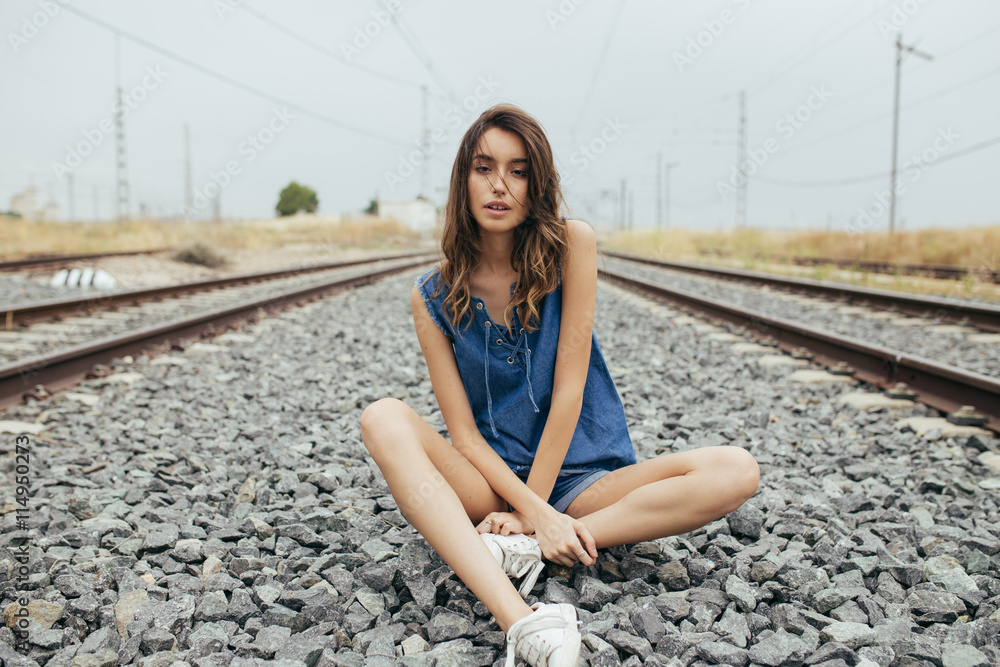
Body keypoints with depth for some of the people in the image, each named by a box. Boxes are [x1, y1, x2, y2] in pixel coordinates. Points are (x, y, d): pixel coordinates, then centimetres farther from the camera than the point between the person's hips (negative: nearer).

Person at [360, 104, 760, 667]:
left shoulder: (571, 246, -8)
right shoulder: (433, 298, -4)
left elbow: (569, 389, -11)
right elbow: (463, 432, -7)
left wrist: (531, 511, -13)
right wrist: (532, 511, -21)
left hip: (582, 479, 0)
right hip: (493, 485, 1)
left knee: (737, 471, -22)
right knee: (384, 419, -27)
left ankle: (516, 549, -25)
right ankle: (522, 621, -42)